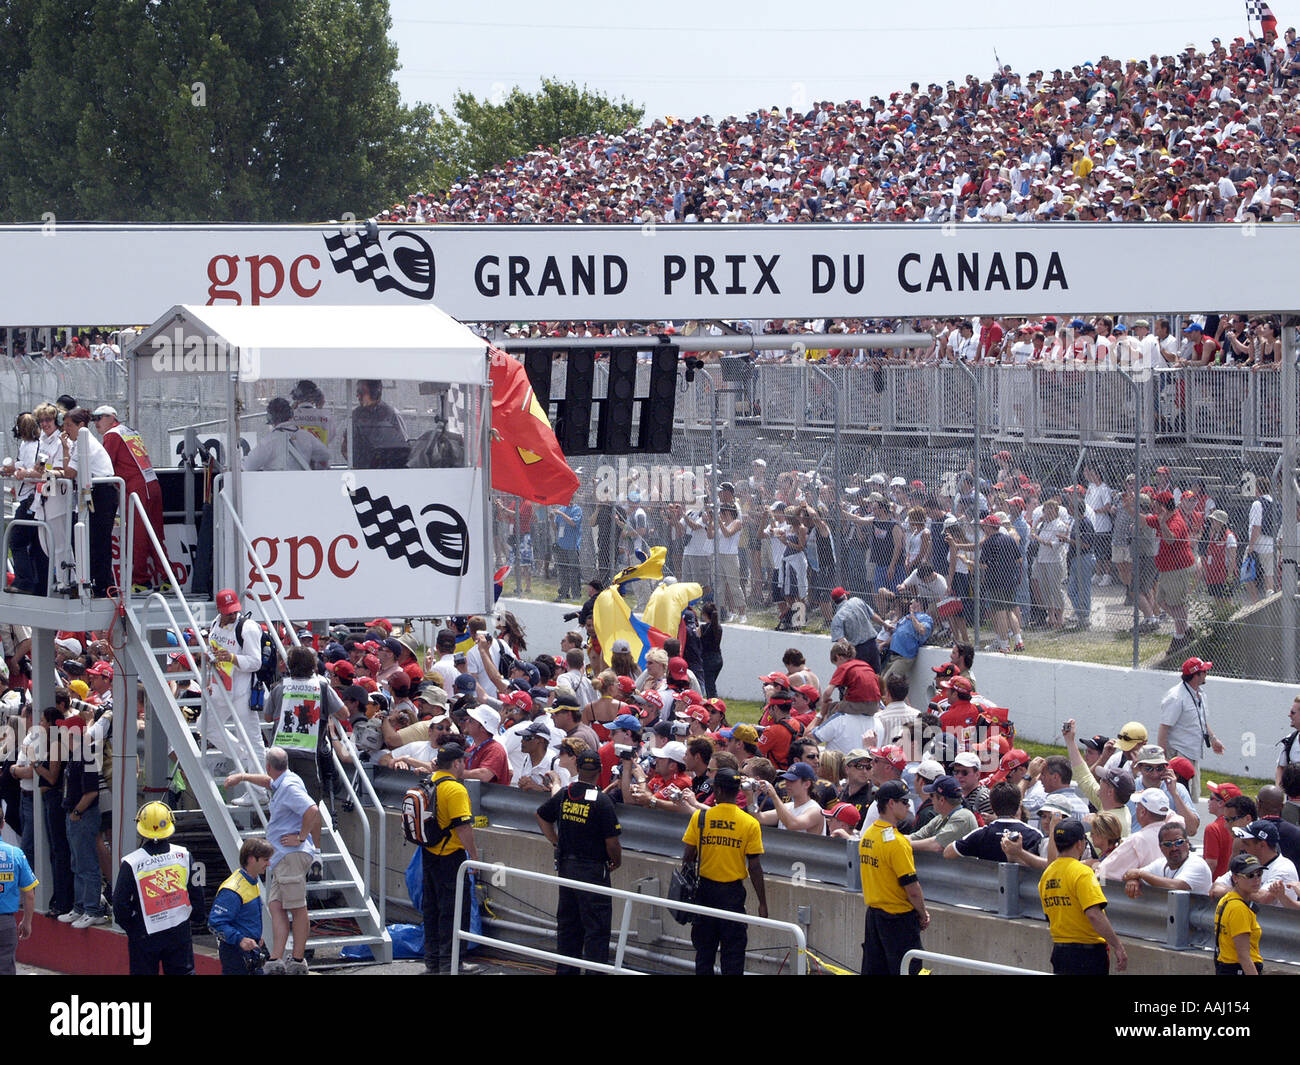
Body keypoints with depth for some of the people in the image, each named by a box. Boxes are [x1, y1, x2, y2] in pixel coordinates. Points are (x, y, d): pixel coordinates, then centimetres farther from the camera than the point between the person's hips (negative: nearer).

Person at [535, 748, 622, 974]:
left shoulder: (564, 795, 3)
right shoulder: (602, 801, -16)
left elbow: (541, 816, 20)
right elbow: (612, 842, -15)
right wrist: (616, 862, 3)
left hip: (566, 866, 6)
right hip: (593, 869, -6)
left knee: (567, 924, 16)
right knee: (596, 928, -1)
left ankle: (565, 971, 21)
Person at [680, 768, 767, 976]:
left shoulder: (700, 818, -5)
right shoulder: (750, 824, -7)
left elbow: (687, 857, -2)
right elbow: (755, 867, -7)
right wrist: (762, 903, 0)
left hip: (705, 888, 1)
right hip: (733, 892, -1)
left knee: (704, 947, 12)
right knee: (733, 950, 4)